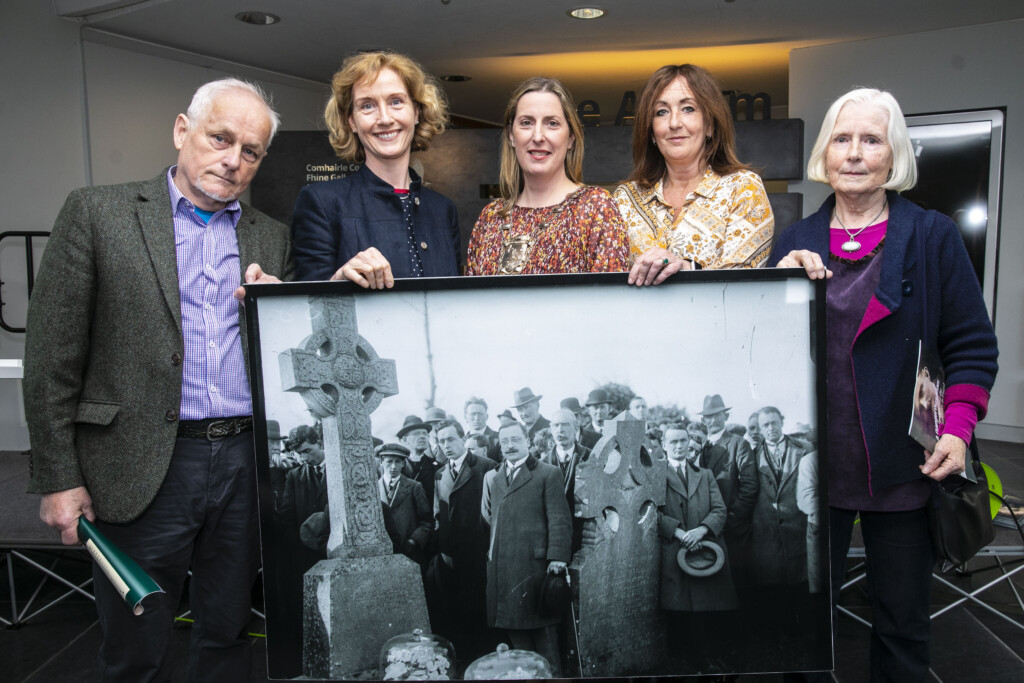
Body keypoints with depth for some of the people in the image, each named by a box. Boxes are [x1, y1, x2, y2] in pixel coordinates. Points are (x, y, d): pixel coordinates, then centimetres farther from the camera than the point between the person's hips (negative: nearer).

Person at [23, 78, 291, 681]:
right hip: (144, 469, -3)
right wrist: (59, 478, -6)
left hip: (246, 462, 3)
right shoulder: (97, 213, 0)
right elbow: (52, 359, -3)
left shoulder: (272, 238, 10)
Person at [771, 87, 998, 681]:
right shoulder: (796, 243, 6)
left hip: (901, 468, -1)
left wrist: (959, 428, -13)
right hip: (813, 460, 2)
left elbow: (973, 346, 0)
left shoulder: (933, 236, 0)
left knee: (903, 624, 14)